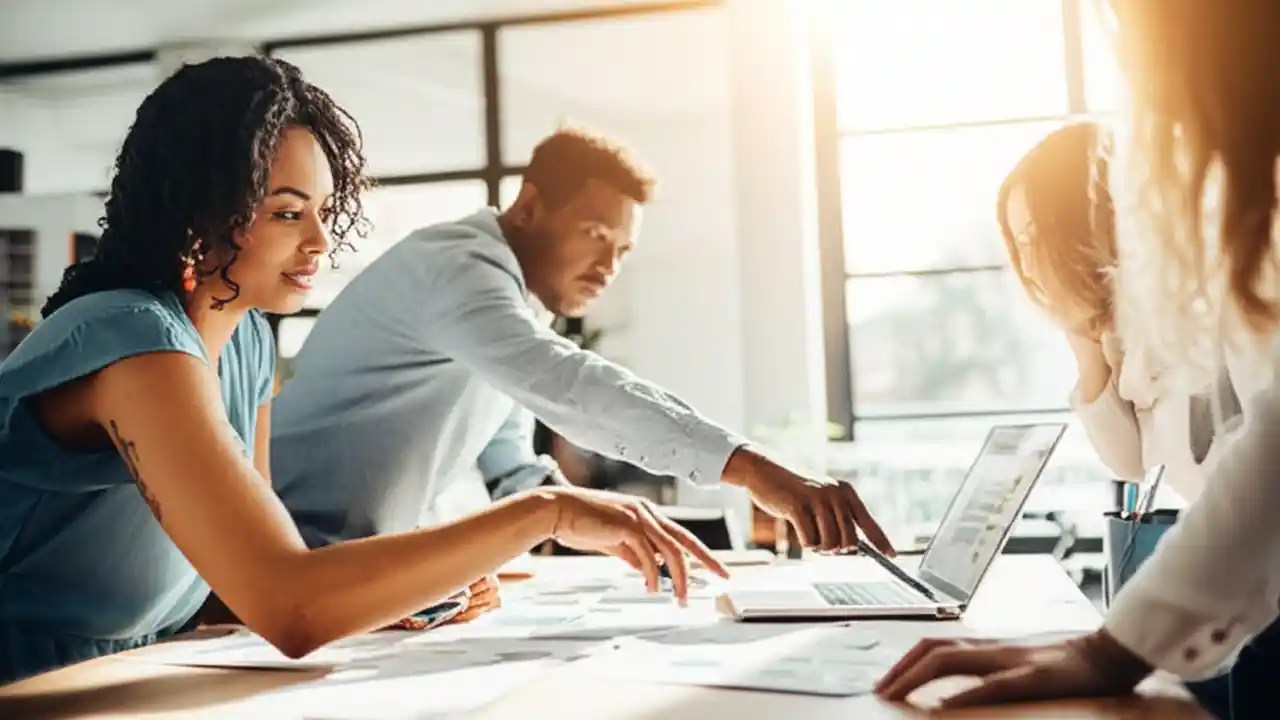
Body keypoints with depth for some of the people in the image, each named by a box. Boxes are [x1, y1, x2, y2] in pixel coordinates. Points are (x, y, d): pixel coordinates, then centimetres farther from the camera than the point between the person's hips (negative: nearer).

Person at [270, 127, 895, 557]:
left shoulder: (516, 302, 12)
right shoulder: (459, 266, -20)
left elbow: (508, 466, 18)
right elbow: (562, 384, -38)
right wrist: (749, 467, -46)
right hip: (296, 558, -9)